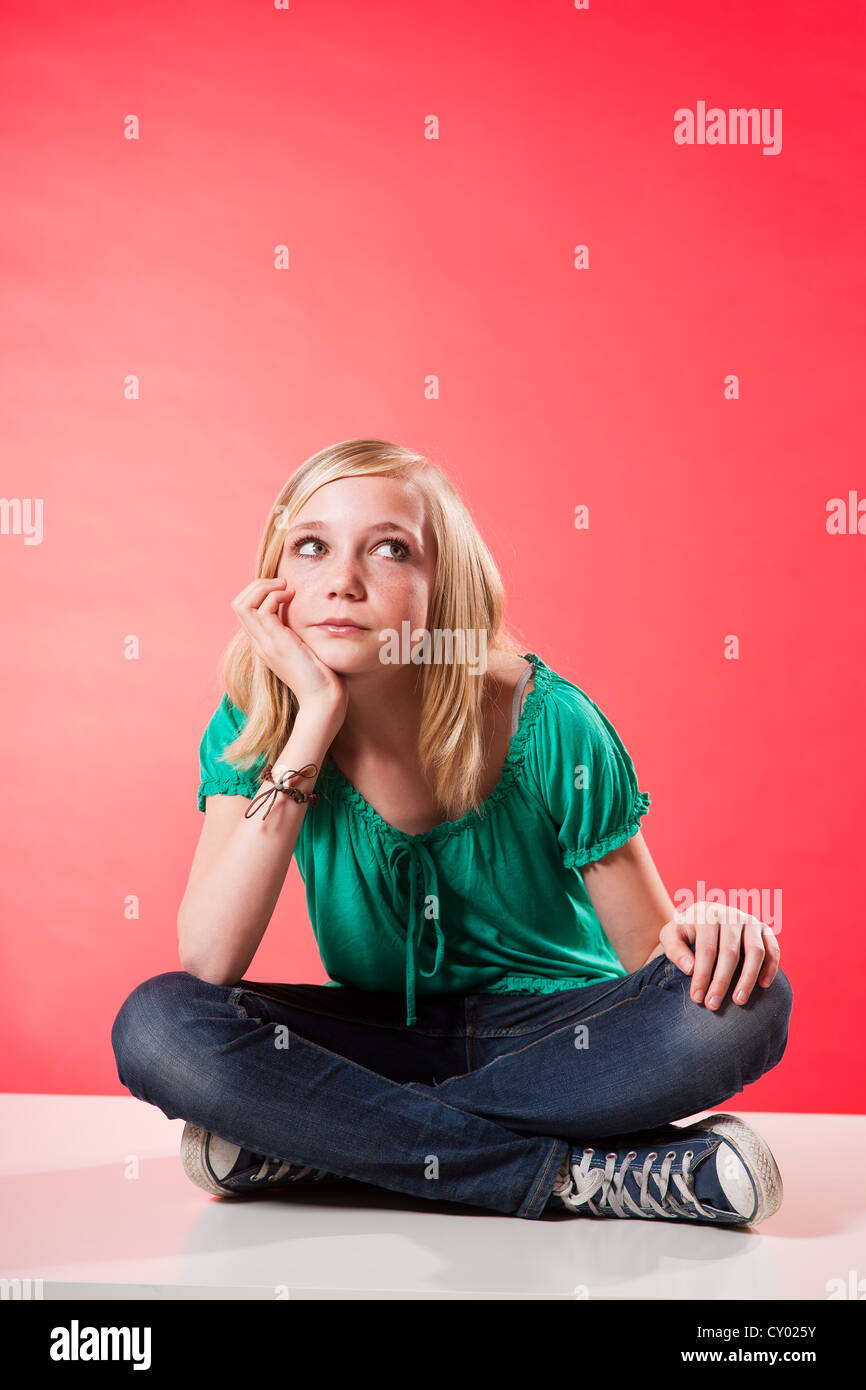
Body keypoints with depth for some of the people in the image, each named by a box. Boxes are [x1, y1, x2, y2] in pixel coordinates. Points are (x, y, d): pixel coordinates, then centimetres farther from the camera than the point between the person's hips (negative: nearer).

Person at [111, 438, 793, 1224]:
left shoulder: (547, 727, -18)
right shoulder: (254, 725, -12)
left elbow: (649, 949, -8)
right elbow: (207, 964, -26)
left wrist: (700, 934, -34)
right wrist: (315, 718, -28)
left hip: (550, 1033, 0)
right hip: (377, 1036, 1)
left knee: (746, 1005, -30)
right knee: (156, 1023, -26)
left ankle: (319, 1143, -20)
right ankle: (580, 1179, -22)